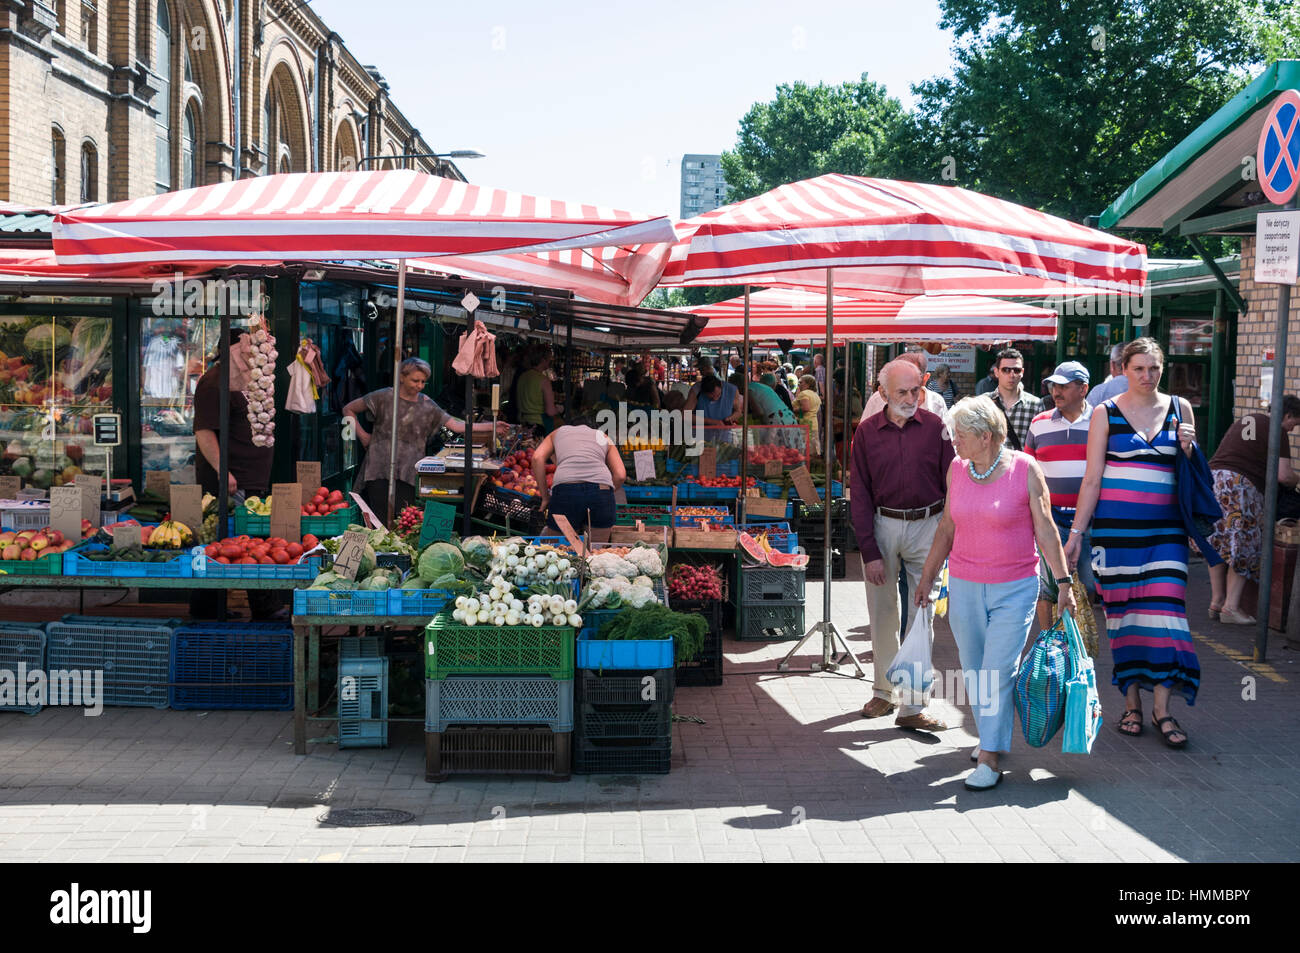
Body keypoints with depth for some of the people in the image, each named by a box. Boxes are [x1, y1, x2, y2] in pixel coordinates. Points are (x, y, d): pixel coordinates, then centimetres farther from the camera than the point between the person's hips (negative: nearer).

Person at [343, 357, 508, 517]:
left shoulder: (427, 406, 9)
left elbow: (456, 425, 4)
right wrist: (362, 435, 4)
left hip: (407, 474, 2)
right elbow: (348, 410, 12)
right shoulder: (384, 397, 2)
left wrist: (491, 427, -4)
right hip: (379, 470, -2)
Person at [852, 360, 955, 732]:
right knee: (882, 613, 9)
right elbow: (860, 493, 1)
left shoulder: (935, 427, -1)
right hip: (881, 525, 1)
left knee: (922, 615, -1)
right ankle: (883, 691, 24)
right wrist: (869, 551, -6)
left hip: (926, 525, -1)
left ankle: (913, 705, 3)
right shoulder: (867, 432, 1)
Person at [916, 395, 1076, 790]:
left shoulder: (1024, 469, -8)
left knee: (998, 671, -8)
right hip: (964, 587, 4)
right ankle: (991, 737, 30)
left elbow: (1045, 529, -3)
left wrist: (1063, 581, -4)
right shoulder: (956, 469, 4)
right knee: (973, 669, 10)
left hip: (1014, 589, -4)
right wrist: (927, 577, 17)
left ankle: (989, 760, -4)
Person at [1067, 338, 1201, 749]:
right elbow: (1092, 479, 3)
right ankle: (1132, 703, 13)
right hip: (1117, 526, -1)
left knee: (1164, 608, -7)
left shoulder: (1179, 408, 9)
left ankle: (1162, 707, -1)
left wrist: (1189, 449, -5)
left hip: (1165, 527, 1)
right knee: (1123, 611, 3)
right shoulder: (1106, 414, 3)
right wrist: (1076, 533, -1)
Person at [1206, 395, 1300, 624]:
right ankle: (1231, 607, -3)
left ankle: (1217, 601, 17)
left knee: (1218, 544, 14)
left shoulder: (1246, 420, 24)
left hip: (1211, 475, 8)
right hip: (1239, 483, -8)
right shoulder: (1277, 433, -1)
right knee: (1243, 547, 0)